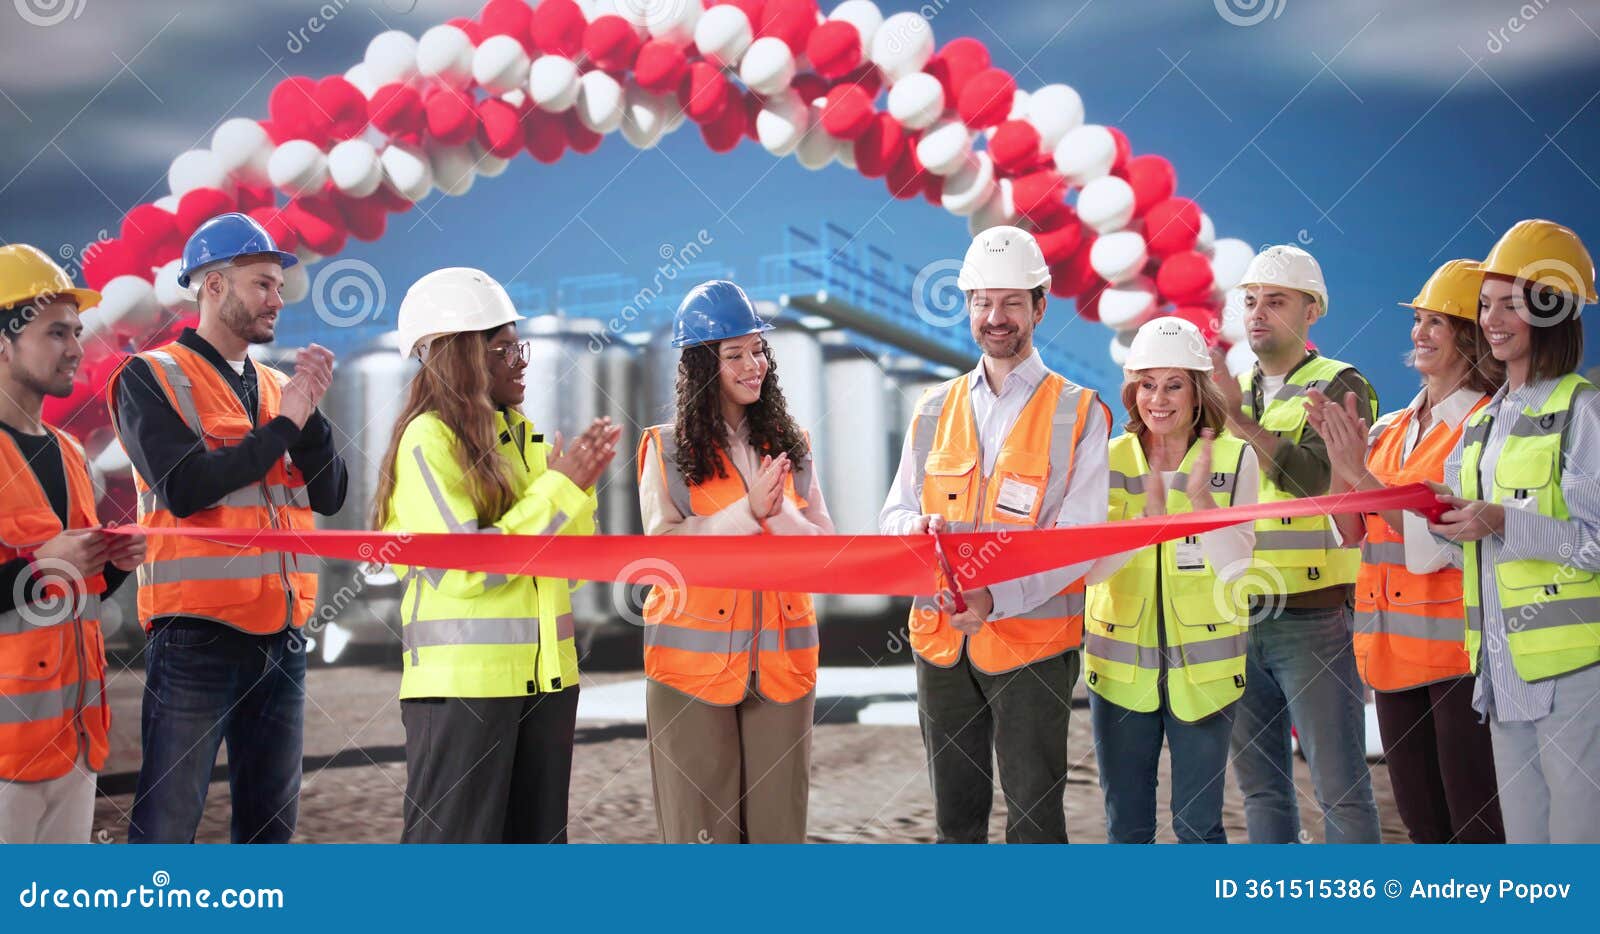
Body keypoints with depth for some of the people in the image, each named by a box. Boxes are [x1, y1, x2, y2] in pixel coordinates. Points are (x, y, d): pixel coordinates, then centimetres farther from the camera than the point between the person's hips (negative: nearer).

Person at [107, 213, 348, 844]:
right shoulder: (153, 378, -3)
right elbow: (183, 488, -17)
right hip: (196, 638, -6)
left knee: (271, 825, 11)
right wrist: (282, 425, -9)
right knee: (166, 827, -4)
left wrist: (310, 412, -8)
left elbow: (328, 497, 6)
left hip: (281, 639, 6)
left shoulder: (278, 388, 15)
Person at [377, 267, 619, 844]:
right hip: (463, 680, -7)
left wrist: (579, 486, -5)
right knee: (450, 840, -3)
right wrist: (561, 488, -15)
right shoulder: (426, 440, -9)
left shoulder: (521, 434, 12)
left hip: (545, 673, 7)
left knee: (536, 836, 12)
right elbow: (464, 569, -19)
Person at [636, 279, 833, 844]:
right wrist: (748, 510, -18)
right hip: (694, 665, -3)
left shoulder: (789, 447, 11)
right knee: (702, 828, 1)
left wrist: (780, 513, -15)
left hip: (782, 666, 3)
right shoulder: (667, 450, 2)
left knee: (778, 824, 6)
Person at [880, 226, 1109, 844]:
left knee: (1034, 817, 0)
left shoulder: (1078, 414, -2)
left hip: (1032, 637, -4)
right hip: (940, 637, 4)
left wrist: (997, 598, -24)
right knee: (955, 816, 13)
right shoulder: (935, 409, 11)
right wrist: (917, 529, -13)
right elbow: (894, 513, 13)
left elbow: (1079, 538, -10)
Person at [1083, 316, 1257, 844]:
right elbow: (1087, 568, -10)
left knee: (1198, 824, 6)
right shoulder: (1110, 459, 0)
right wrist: (1149, 519, -25)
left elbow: (1235, 567, -13)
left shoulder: (1235, 459, -4)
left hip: (1203, 668, -2)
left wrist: (1200, 497, -26)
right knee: (1126, 825, 10)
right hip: (1121, 666, 2)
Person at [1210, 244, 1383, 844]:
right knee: (1260, 785, 11)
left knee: (1340, 788, -4)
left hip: (1311, 619, -6)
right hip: (1236, 619, 6)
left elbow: (1311, 474, -21)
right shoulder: (1231, 392, 15)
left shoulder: (1339, 386, -2)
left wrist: (1242, 421, -29)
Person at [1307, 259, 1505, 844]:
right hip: (1394, 649, 7)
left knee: (1478, 828, -3)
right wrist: (1338, 454, -3)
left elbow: (1442, 538, -17)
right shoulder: (1389, 430, 13)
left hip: (1458, 647, -7)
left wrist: (1360, 473, -16)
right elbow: (1351, 533, 9)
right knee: (1424, 826, 14)